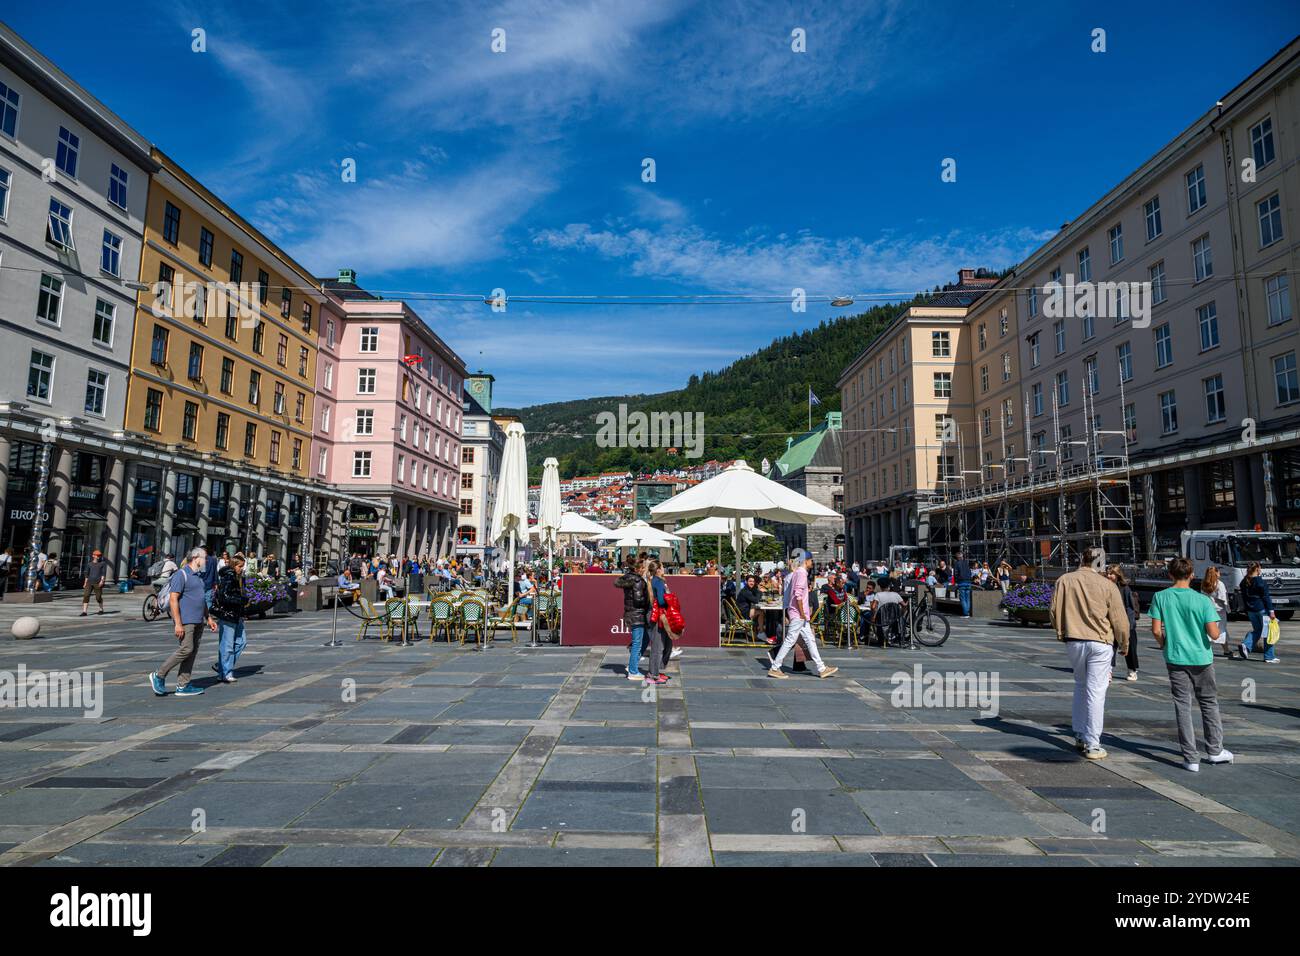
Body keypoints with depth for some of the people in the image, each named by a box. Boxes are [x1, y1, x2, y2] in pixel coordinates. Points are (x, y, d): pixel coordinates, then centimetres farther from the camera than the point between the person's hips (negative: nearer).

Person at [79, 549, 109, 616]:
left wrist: (102, 580, -16)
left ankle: (101, 609, 24)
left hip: (98, 583, -3)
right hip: (89, 582, 3)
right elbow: (87, 574, 18)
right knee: (86, 595, -10)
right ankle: (84, 611, -11)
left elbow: (104, 573, -3)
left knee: (98, 597, 3)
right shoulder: (89, 564, 13)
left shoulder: (103, 563, 5)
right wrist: (85, 583, 15)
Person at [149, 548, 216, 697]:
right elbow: (173, 599, -16)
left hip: (198, 621, 9)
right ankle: (159, 676, 3)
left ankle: (182, 686, 9)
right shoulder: (182, 574, -11)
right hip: (186, 620, -9)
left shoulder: (199, 575, 17)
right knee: (186, 649, -14)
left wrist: (208, 618, 22)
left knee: (193, 652, 6)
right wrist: (178, 623, -21)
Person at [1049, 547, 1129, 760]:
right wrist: (1124, 644, 13)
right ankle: (1092, 745, 5)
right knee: (1096, 692, 1)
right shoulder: (1107, 586, -7)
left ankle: (1079, 735, 25)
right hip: (1099, 643, -3)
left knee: (1080, 686, 20)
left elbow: (1055, 612, 6)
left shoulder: (1063, 580, 1)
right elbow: (1119, 620, -2)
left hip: (1073, 641, 3)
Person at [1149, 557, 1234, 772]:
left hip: (1175, 658, 0)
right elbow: (1214, 634, -13)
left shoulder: (1160, 597, -6)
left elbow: (1156, 630, -10)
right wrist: (1216, 626, 10)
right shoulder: (1203, 600, -9)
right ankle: (1215, 751, 28)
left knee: (1182, 706, 4)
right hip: (1201, 658, 0)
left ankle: (1191, 759, 5)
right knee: (1209, 704, 18)